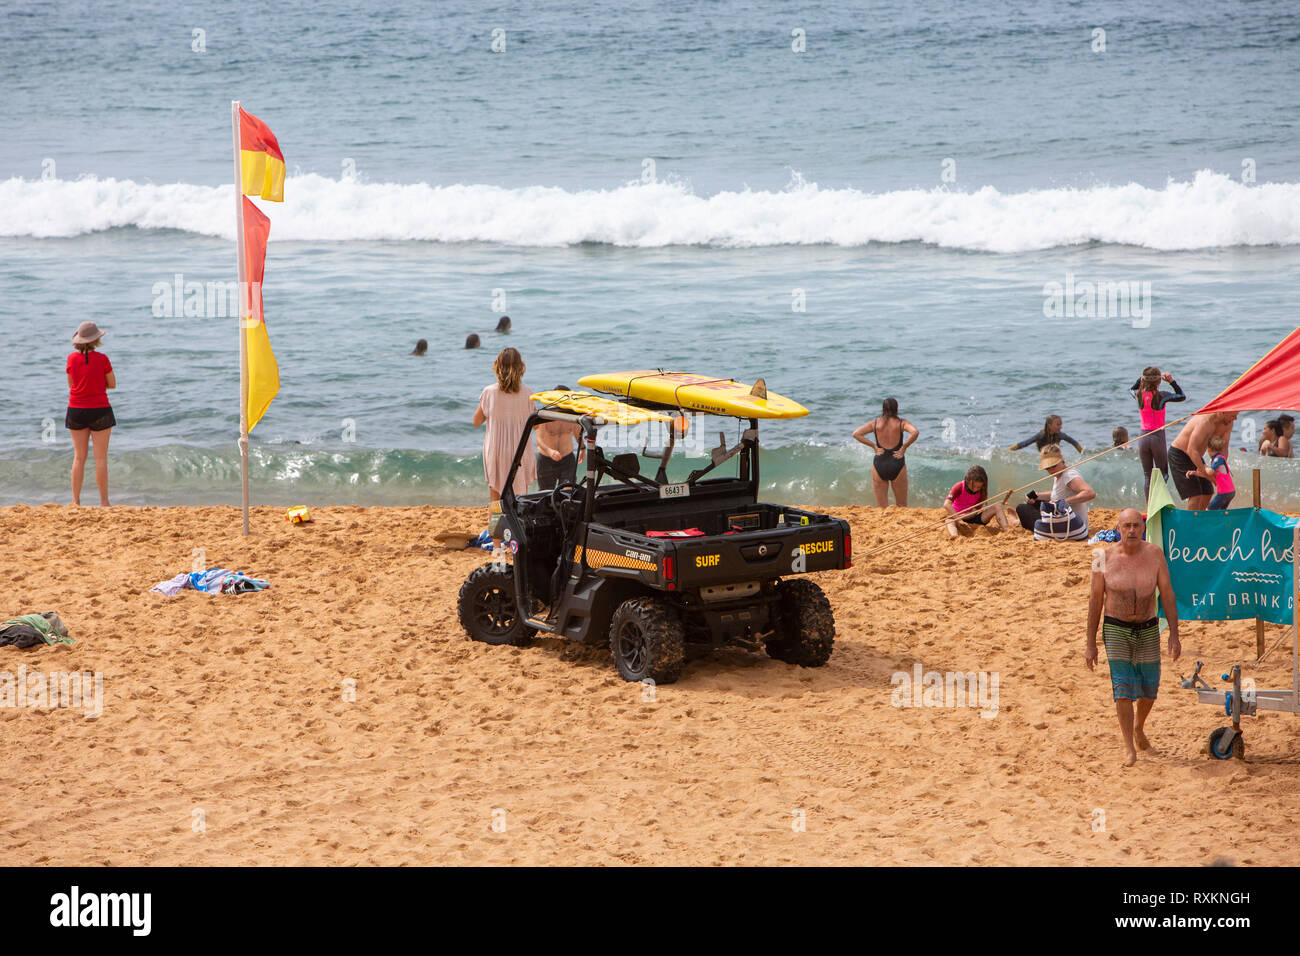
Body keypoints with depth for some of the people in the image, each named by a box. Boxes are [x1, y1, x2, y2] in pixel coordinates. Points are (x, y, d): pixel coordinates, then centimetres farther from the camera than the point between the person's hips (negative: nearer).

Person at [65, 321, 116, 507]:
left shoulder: (72, 358, -2)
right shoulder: (102, 359, -10)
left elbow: (71, 383, 10)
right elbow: (112, 384, 0)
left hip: (76, 411, 3)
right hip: (99, 410, -3)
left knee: (79, 458, 8)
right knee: (101, 458, 2)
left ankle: (76, 501, 7)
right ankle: (104, 501, 4)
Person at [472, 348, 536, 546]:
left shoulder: (489, 392, -9)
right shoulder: (527, 393, -9)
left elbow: (476, 421, 1)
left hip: (496, 453, 0)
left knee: (495, 499, 10)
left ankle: (497, 545, 6)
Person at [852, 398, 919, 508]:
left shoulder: (875, 423, 3)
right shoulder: (902, 423, -1)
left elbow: (856, 434, -2)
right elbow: (915, 433, -19)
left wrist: (873, 446, 1)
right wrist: (904, 447, -7)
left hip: (879, 465, 1)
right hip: (897, 465, -1)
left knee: (881, 507, 7)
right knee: (902, 506, 10)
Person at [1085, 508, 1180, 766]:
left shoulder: (1154, 555, -6)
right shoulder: (1105, 558, -9)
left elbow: (1167, 595, -1)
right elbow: (1095, 601, -2)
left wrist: (1174, 635, -6)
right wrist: (1090, 643, -2)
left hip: (1148, 629, 2)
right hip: (1116, 629, -2)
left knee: (1149, 689, 10)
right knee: (1123, 688, -9)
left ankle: (1139, 727, 40)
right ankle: (1129, 747, 1)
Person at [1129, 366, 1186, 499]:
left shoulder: (1139, 395, -3)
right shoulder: (1161, 396, -13)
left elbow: (1132, 389, 23)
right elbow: (1182, 397, 1)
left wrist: (1141, 378, 14)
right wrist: (1172, 381, 3)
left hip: (1143, 437, 3)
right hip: (1158, 436, -3)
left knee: (1147, 475, 11)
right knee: (1162, 474, 7)